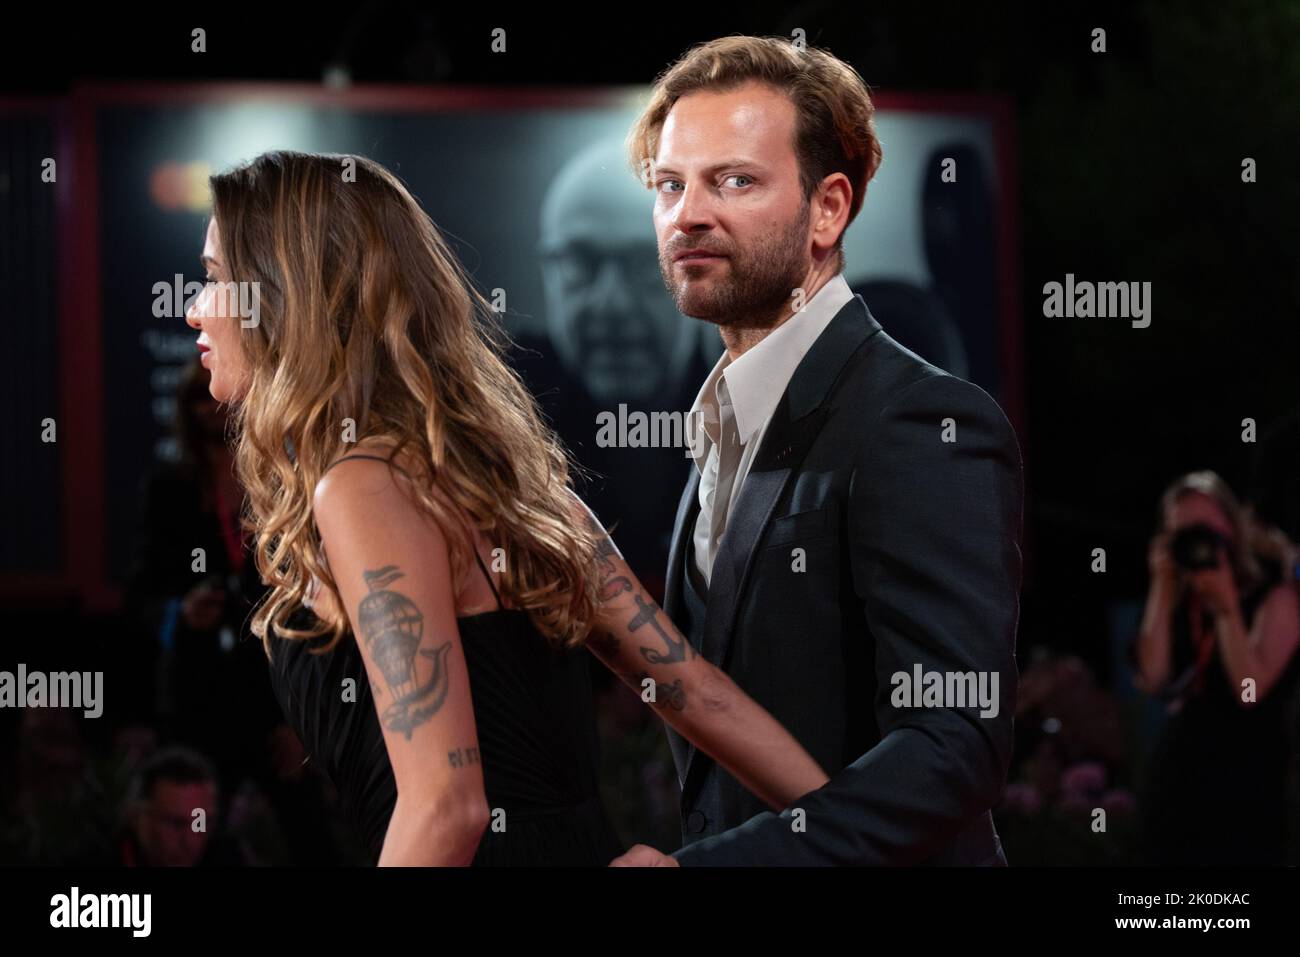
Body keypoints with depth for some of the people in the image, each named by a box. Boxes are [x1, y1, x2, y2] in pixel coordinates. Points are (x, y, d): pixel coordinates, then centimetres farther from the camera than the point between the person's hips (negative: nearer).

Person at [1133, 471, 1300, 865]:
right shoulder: (1179, 604, 13)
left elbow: (1249, 688, -14)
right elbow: (1154, 679, -4)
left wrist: (1226, 602, -14)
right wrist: (1163, 587, -2)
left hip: (1243, 789, -5)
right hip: (1173, 785, 5)